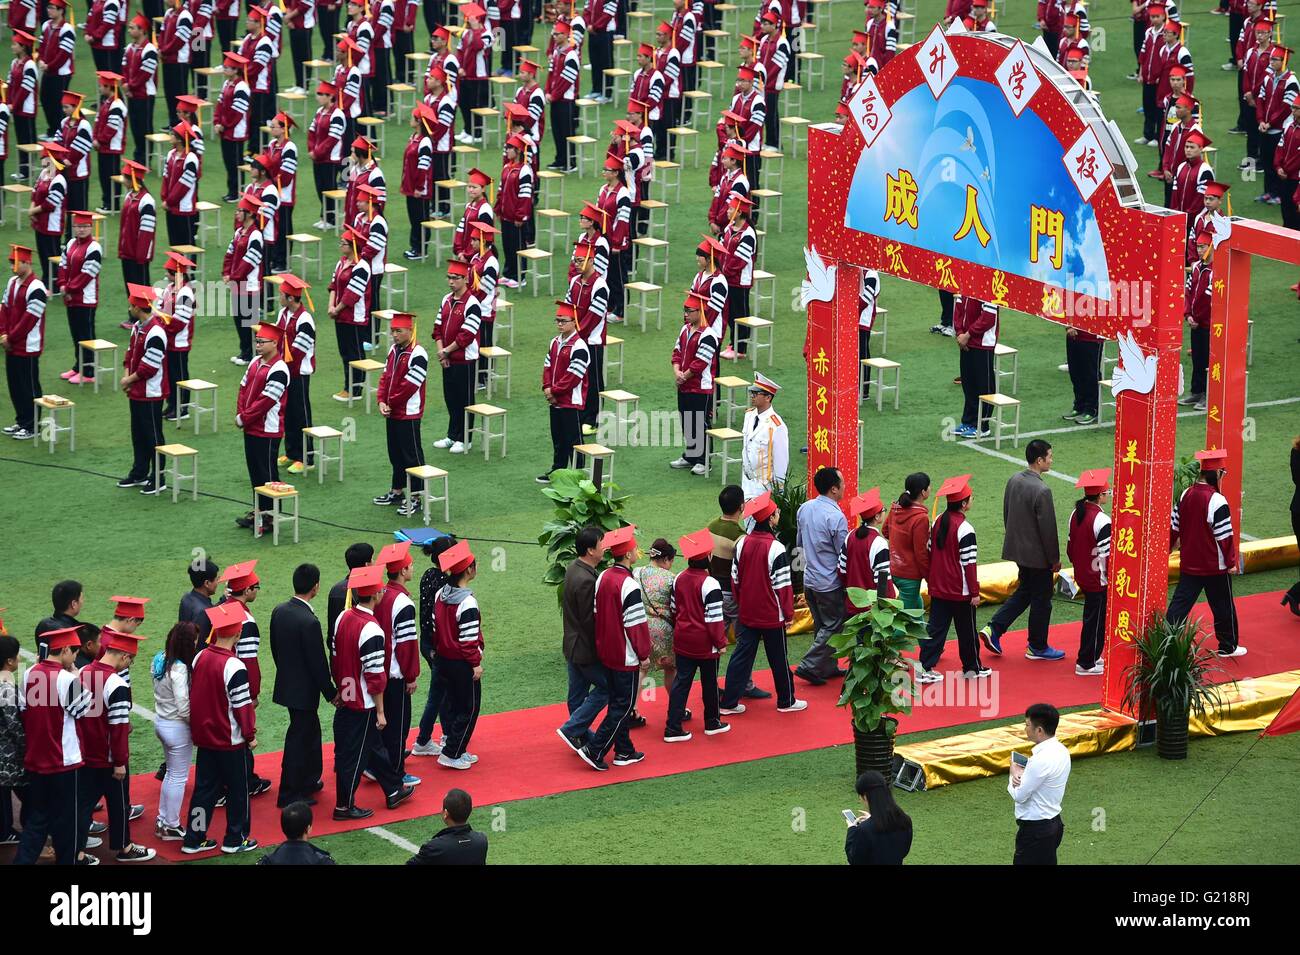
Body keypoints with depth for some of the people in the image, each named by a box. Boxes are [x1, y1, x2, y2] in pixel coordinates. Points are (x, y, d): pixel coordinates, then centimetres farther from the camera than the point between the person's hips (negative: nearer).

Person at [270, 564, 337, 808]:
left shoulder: (279, 612, -2)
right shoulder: (309, 622, -26)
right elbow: (318, 663, -20)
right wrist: (331, 693, -9)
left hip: (286, 684, 8)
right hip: (304, 690, -8)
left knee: (311, 731, 24)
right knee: (298, 739, 3)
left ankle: (309, 781, 37)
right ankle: (289, 795, 10)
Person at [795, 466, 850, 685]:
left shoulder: (804, 509, 1)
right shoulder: (836, 517, -23)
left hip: (809, 578, 8)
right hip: (830, 583, -8)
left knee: (822, 625, 19)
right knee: (833, 627, 4)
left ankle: (828, 667, 27)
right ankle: (809, 667, -1)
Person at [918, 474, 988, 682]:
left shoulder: (938, 522, 2)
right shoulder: (964, 529, -19)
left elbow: (930, 553, 10)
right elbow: (969, 563, -17)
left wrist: (931, 580, 20)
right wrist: (975, 592, -11)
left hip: (938, 588, 6)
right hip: (960, 591, -6)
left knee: (936, 628, 8)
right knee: (966, 630, 9)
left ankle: (924, 668, 2)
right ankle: (972, 668, 22)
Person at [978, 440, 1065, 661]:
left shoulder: (1013, 481, -1)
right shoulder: (1042, 491, -25)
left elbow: (1007, 515, 10)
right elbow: (1048, 528, -20)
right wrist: (1055, 559, -9)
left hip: (1017, 549, 8)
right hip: (1037, 554, -8)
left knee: (1025, 591, 23)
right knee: (1041, 599, 8)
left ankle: (993, 630, 15)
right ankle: (1037, 647, 20)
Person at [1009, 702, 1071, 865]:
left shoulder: (1042, 759, -26)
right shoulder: (1061, 750, 4)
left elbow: (1019, 795, -19)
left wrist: (1015, 773, -1)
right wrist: (1019, 774, -6)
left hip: (1035, 829, -10)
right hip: (1053, 823, 10)